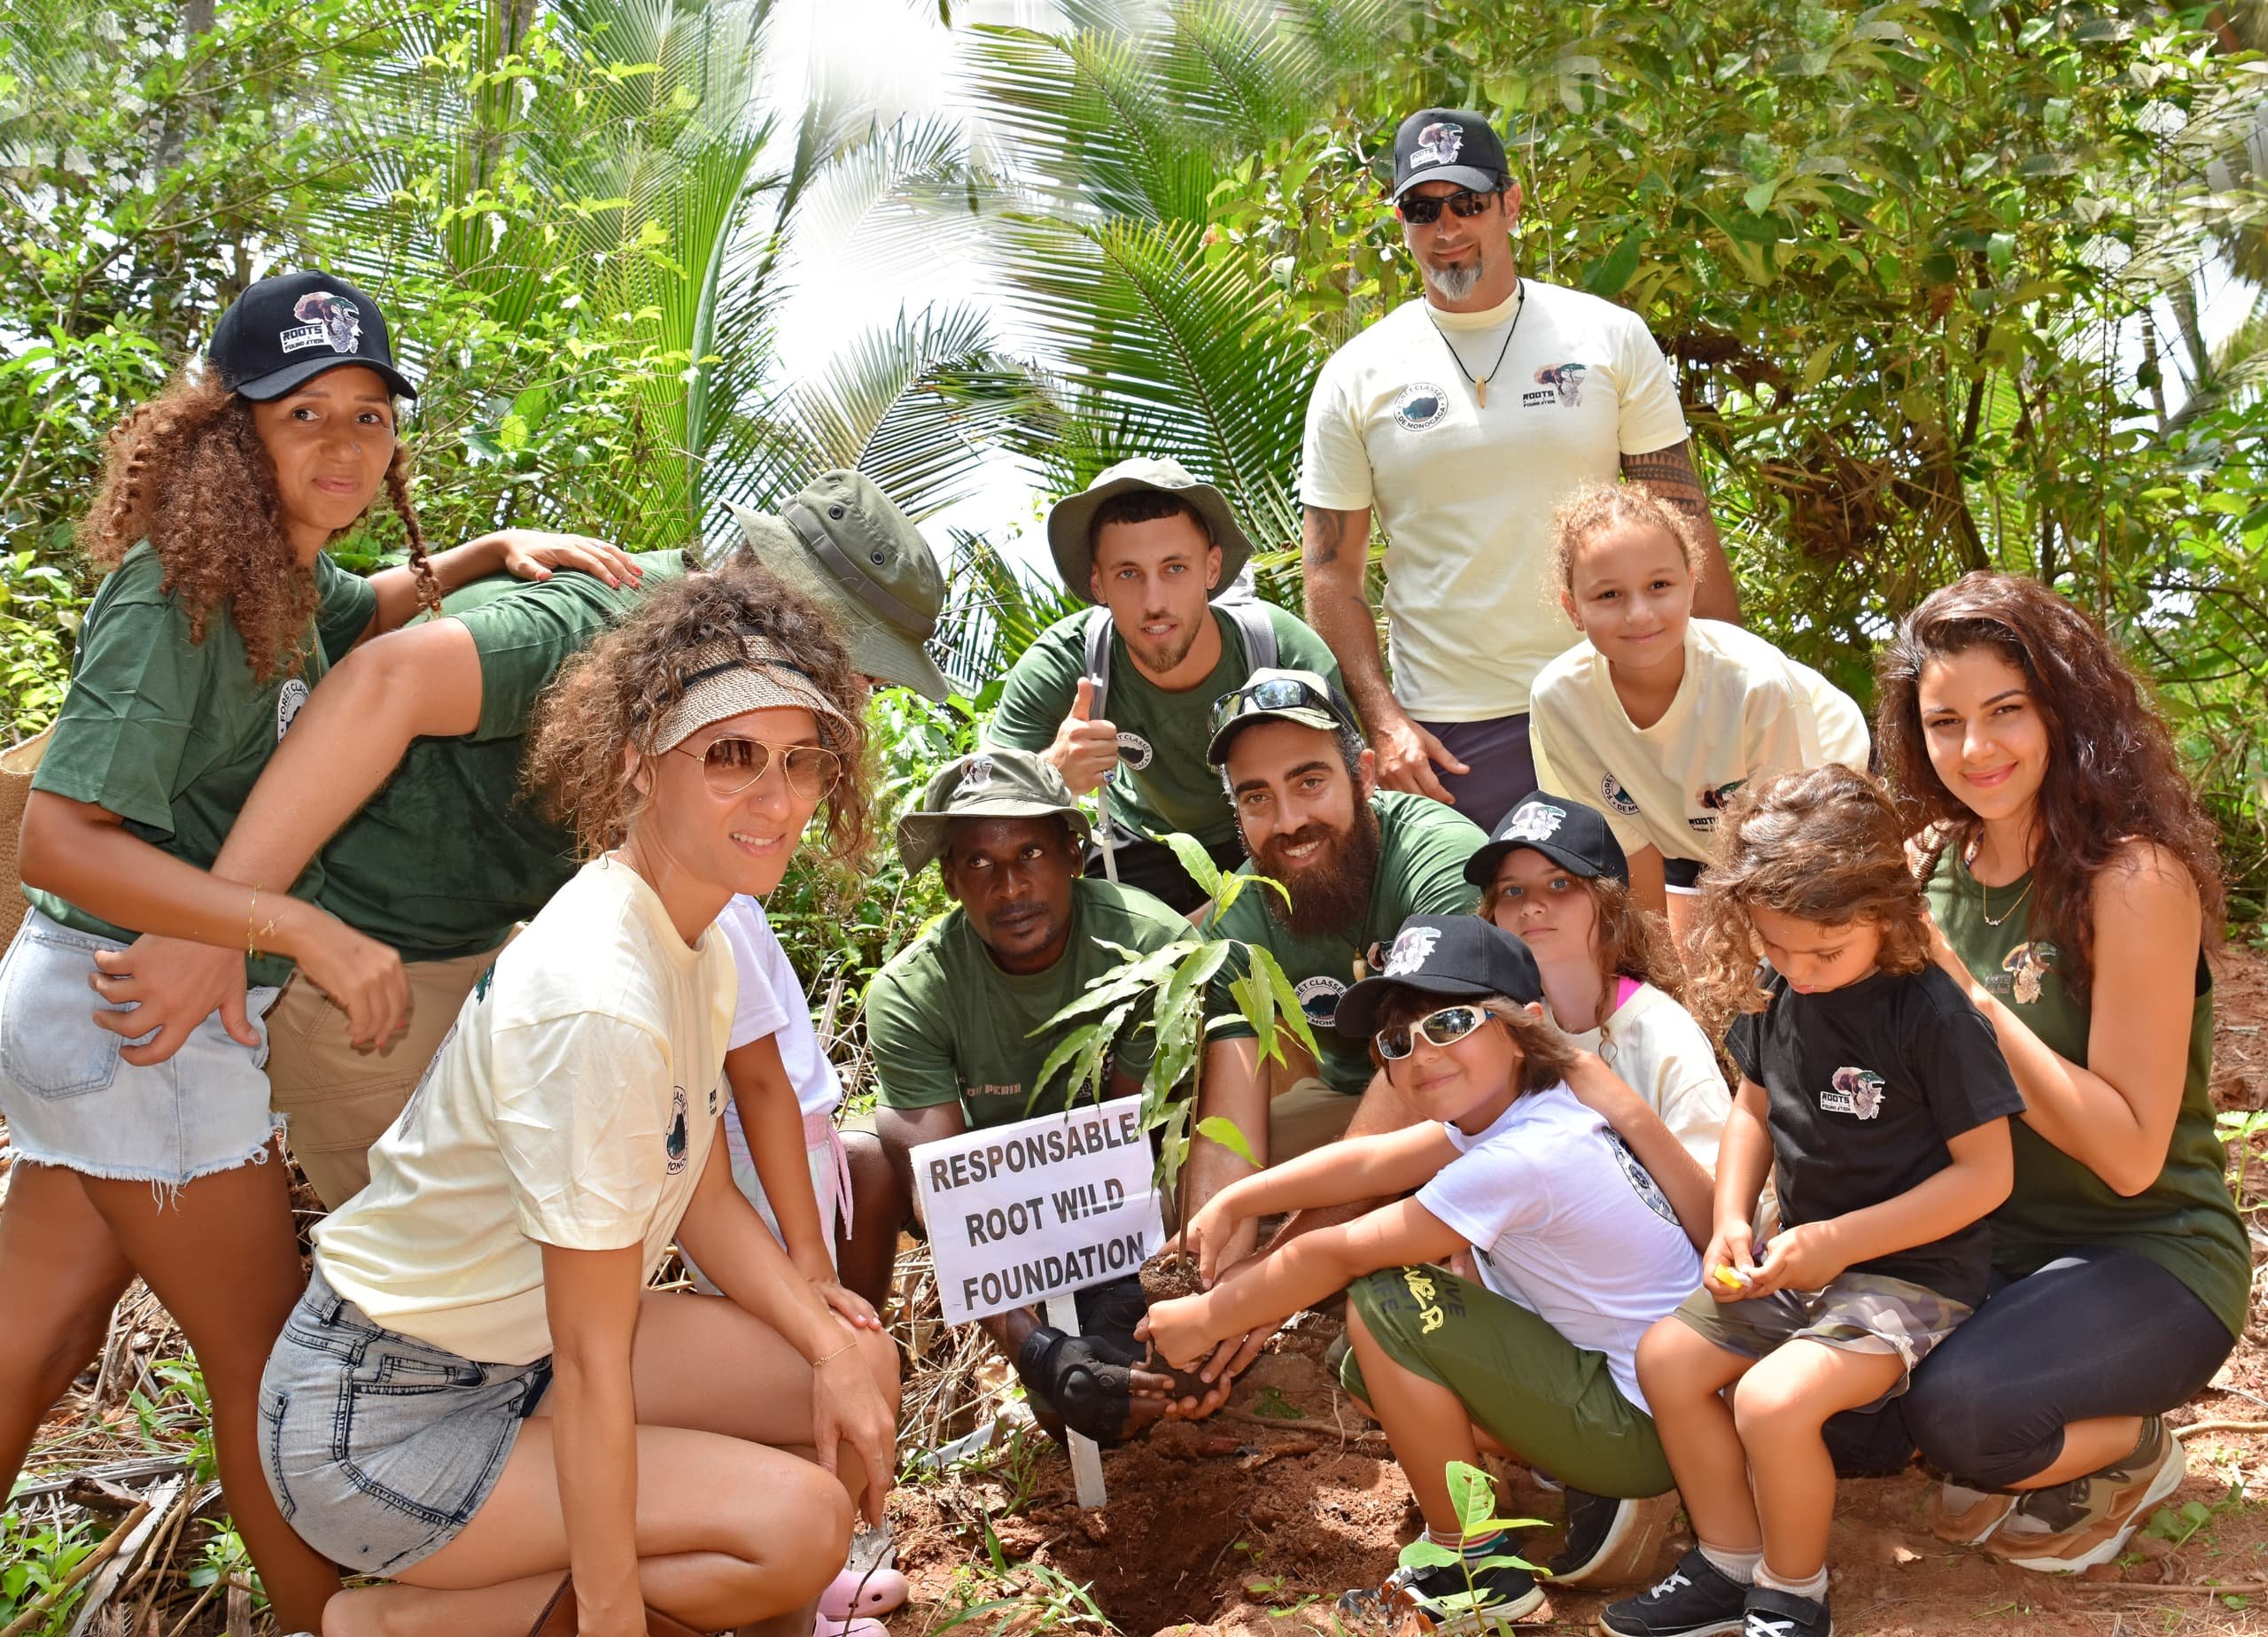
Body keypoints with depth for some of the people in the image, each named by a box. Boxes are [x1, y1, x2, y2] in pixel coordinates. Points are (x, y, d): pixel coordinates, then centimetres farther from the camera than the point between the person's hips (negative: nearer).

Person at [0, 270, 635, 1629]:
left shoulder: (279, 571, 5)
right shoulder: (174, 594, -21)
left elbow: (359, 611, 29)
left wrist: (495, 553, 10)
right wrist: (307, 931, -32)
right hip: (143, 1017, -9)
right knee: (266, 1357, 7)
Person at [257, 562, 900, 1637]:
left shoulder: (695, 935, -1)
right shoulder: (598, 1007, -31)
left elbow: (704, 1197, 10)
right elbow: (594, 1362, -26)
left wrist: (832, 1349, -3)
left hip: (512, 1348, 9)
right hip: (376, 1421, -9)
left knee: (861, 1375, 1)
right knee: (797, 1522, -17)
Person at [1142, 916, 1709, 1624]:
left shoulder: (1525, 1159, -27)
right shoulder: (1522, 1106, 0)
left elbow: (1335, 1254, -19)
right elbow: (1369, 1162, 6)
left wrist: (1204, 1320, -7)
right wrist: (1231, 1202, -3)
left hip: (1649, 1424, -9)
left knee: (1385, 1309, -17)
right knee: (1371, 1368, 7)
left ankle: (1473, 1565, -1)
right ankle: (1596, 1496, 10)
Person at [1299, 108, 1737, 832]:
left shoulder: (1613, 339, 4)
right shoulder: (1356, 378, 4)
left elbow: (1685, 529, 3)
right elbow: (1332, 571, 5)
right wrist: (1384, 722, -7)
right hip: (1446, 742, 0)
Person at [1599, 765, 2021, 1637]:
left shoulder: (1931, 1015, -21)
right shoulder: (1776, 993, 0)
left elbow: (1986, 1173, -17)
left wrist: (1841, 1241, -19)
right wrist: (1731, 1219, 1)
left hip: (1912, 1272, -8)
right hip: (1799, 1259, 8)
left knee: (1773, 1397, -27)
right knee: (1666, 1356, -3)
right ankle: (1730, 1566, 12)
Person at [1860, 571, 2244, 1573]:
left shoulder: (2133, 878, -19)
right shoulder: (1935, 860, 1)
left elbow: (2131, 1153, -22)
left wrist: (1965, 995, -27)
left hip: (2149, 1256, -6)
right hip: (1984, 1243, 6)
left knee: (1953, 1413, -31)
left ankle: (2130, 1450, 2)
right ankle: (2025, 1454, 11)